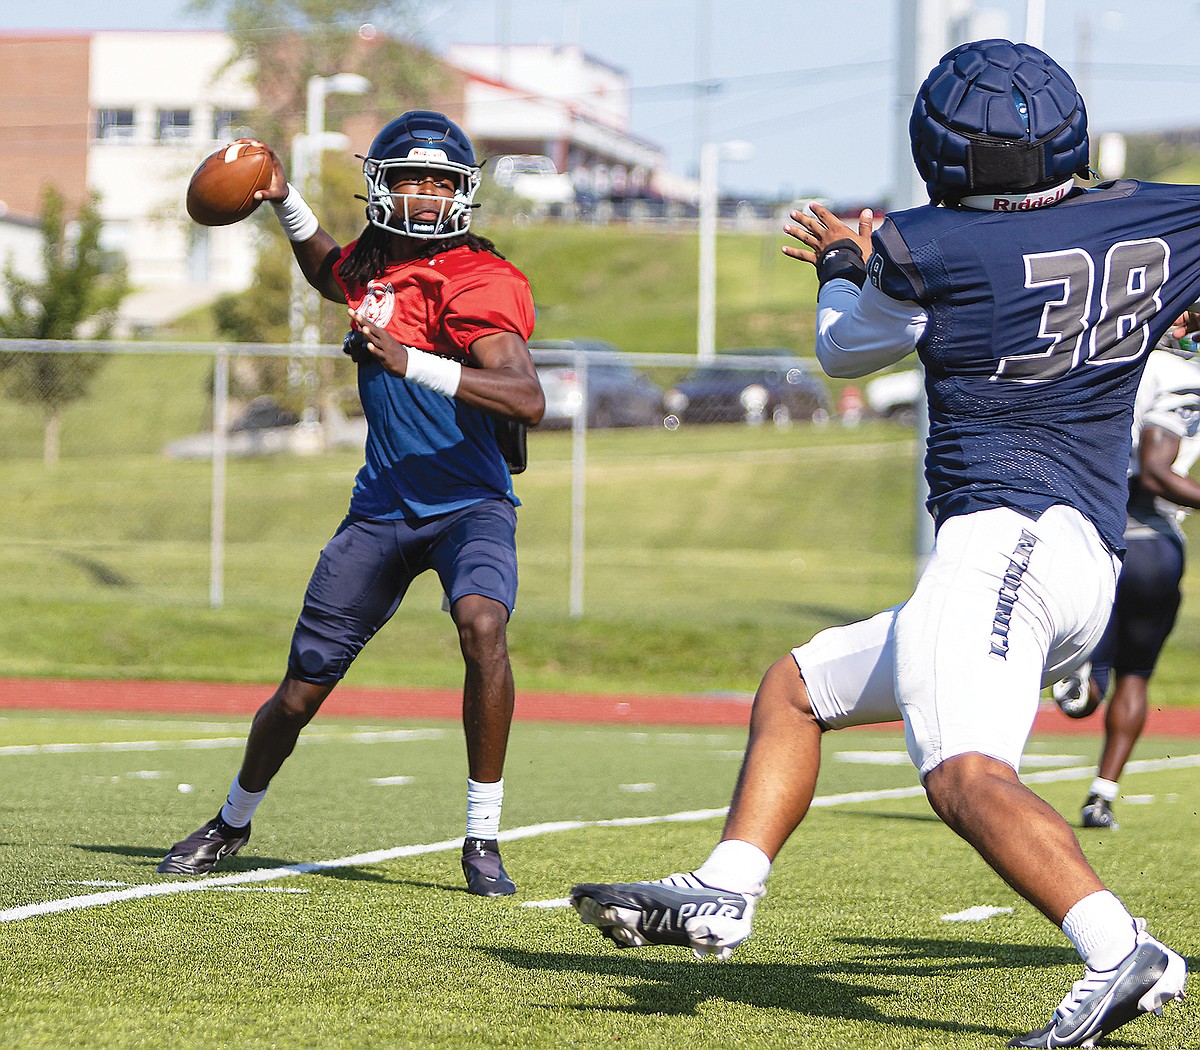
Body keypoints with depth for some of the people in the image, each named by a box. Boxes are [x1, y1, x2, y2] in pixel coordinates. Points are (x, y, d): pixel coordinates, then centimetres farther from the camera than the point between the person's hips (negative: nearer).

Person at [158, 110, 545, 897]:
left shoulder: (479, 282, -16)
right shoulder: (373, 266, 6)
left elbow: (528, 400, -31)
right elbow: (326, 271, 34)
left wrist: (409, 361, -38)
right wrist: (285, 198, 19)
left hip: (469, 502, -5)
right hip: (383, 507, 5)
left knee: (482, 625, -34)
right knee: (303, 689, 6)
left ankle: (483, 839, -22)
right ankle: (233, 823, 33)